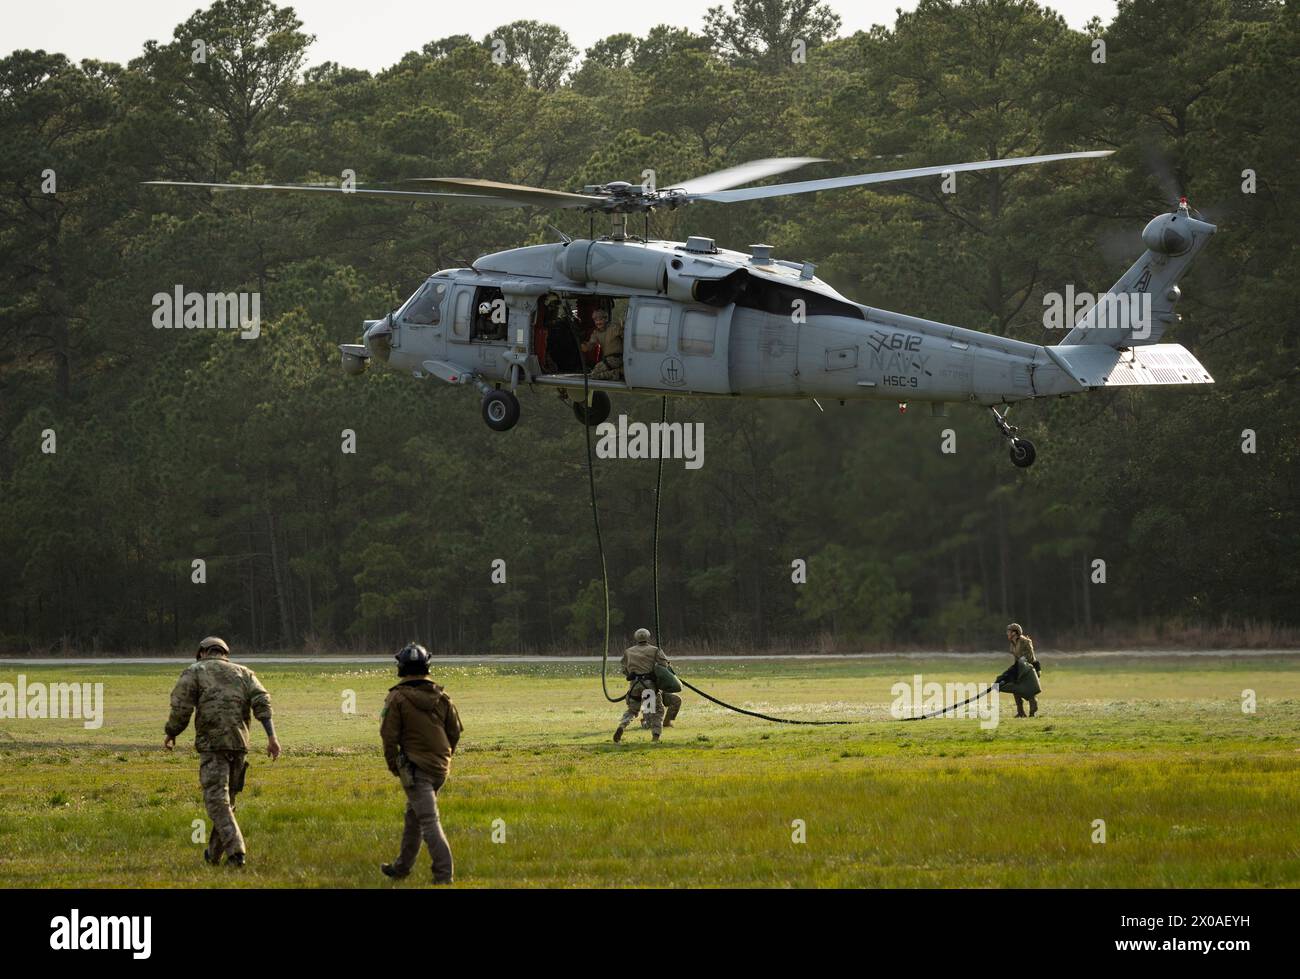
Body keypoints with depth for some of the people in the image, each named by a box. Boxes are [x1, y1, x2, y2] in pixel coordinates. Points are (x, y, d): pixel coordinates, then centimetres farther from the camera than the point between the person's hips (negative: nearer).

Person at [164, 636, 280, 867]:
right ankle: (214, 853, 30)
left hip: (212, 743, -5)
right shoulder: (244, 673, 19)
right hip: (240, 743, 5)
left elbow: (181, 709, -4)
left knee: (217, 801, -8)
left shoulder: (195, 672, 8)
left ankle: (236, 852, -25)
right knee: (226, 798, 18)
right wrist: (272, 737, -6)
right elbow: (262, 701, 1)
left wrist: (170, 734, 13)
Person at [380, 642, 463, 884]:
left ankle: (444, 874, -16)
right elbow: (455, 730, 9)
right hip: (440, 768, 6)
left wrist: (393, 765, 3)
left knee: (429, 821, -9)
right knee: (413, 816, 21)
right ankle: (402, 866, 32)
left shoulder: (398, 698, -11)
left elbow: (389, 736, -10)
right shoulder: (441, 696, 4)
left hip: (415, 767, -6)